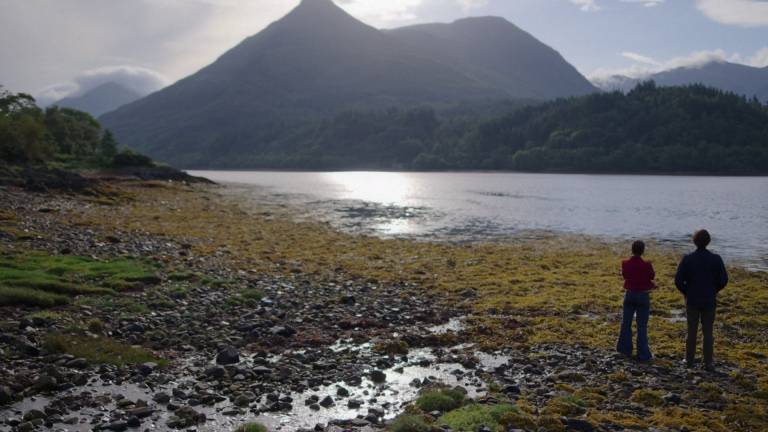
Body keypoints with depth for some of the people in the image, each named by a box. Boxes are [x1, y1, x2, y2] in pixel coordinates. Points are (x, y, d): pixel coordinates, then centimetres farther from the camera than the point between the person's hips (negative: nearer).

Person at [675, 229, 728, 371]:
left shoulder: (687, 259, -10)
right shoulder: (716, 259, -10)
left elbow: (678, 280, -11)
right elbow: (723, 280, -7)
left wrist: (687, 292, 6)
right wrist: (713, 291, 11)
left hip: (692, 301, 0)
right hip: (709, 301, 0)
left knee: (692, 331, 11)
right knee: (708, 333, 7)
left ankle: (690, 360, 18)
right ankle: (708, 363, 10)